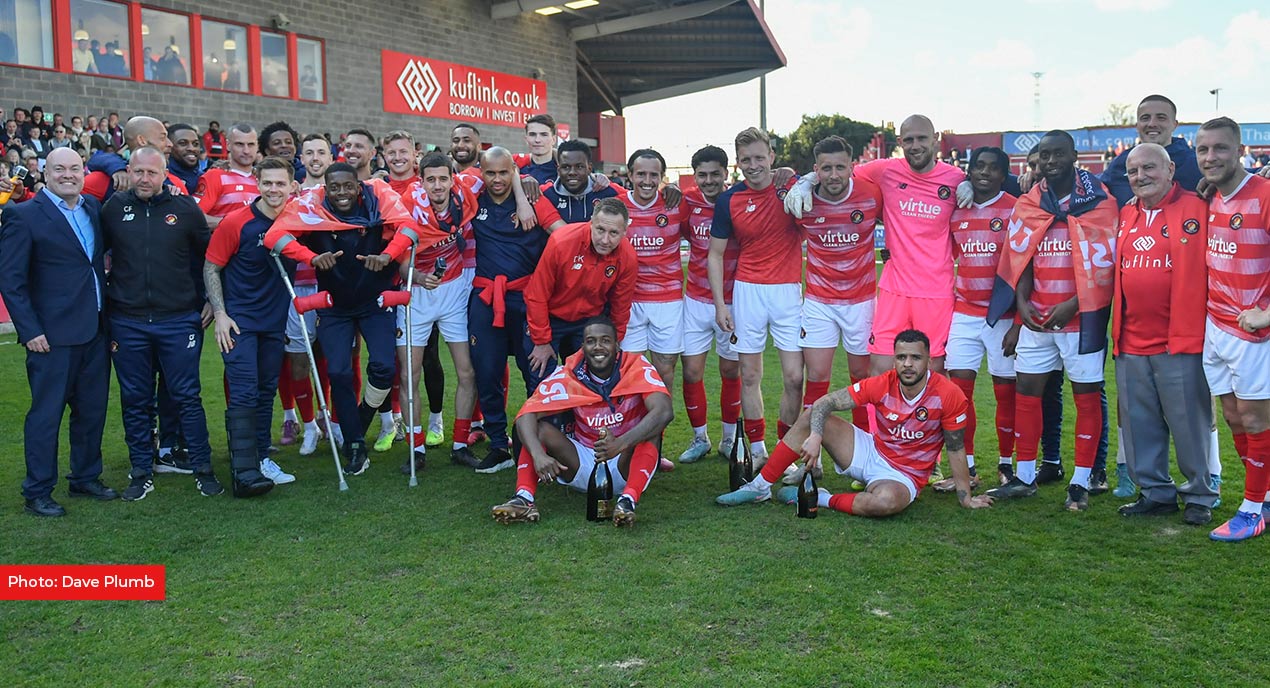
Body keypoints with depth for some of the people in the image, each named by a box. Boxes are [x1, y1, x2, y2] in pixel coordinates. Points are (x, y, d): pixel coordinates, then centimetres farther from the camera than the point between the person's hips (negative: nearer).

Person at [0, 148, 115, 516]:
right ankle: (37, 493, 13)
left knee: (92, 410, 14)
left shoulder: (94, 208, 9)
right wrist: (30, 330, -13)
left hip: (94, 330, 6)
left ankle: (85, 478, 29)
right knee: (46, 413, 2)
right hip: (53, 333, -6)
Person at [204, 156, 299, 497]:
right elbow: (211, 267, -5)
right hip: (239, 321, -5)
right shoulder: (236, 222, -11)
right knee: (244, 394, -11)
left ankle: (261, 459, 25)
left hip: (275, 320, 5)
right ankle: (244, 472, -13)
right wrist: (220, 314, -12)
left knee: (266, 392, 13)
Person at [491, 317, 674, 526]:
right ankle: (524, 498, -32)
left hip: (626, 464, -2)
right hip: (582, 464, 2)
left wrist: (620, 443, -46)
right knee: (540, 428, -17)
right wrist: (538, 454, -39)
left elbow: (664, 412, -32)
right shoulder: (568, 375, -10)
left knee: (650, 429, -29)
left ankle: (629, 499, -42)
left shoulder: (637, 368, -15)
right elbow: (527, 414, -19)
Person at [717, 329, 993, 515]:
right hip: (870, 452, 4)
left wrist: (966, 498, -3)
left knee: (885, 501, -41)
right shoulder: (882, 385, -12)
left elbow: (956, 450, -7)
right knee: (810, 417, -11)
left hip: (904, 476, -3)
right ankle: (760, 487, -5)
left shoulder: (949, 396, -18)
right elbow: (824, 403, -13)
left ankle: (821, 499, -15)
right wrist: (815, 437, -31)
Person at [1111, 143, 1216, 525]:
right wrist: (1117, 329, 13)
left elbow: (1201, 273, -8)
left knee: (1188, 421, 3)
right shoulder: (1126, 215, 12)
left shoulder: (1194, 210, -6)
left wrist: (1194, 331, -11)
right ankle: (1155, 491, 24)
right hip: (1130, 341, 6)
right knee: (1139, 422, 11)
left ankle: (1200, 495, 17)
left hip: (1179, 341, -6)